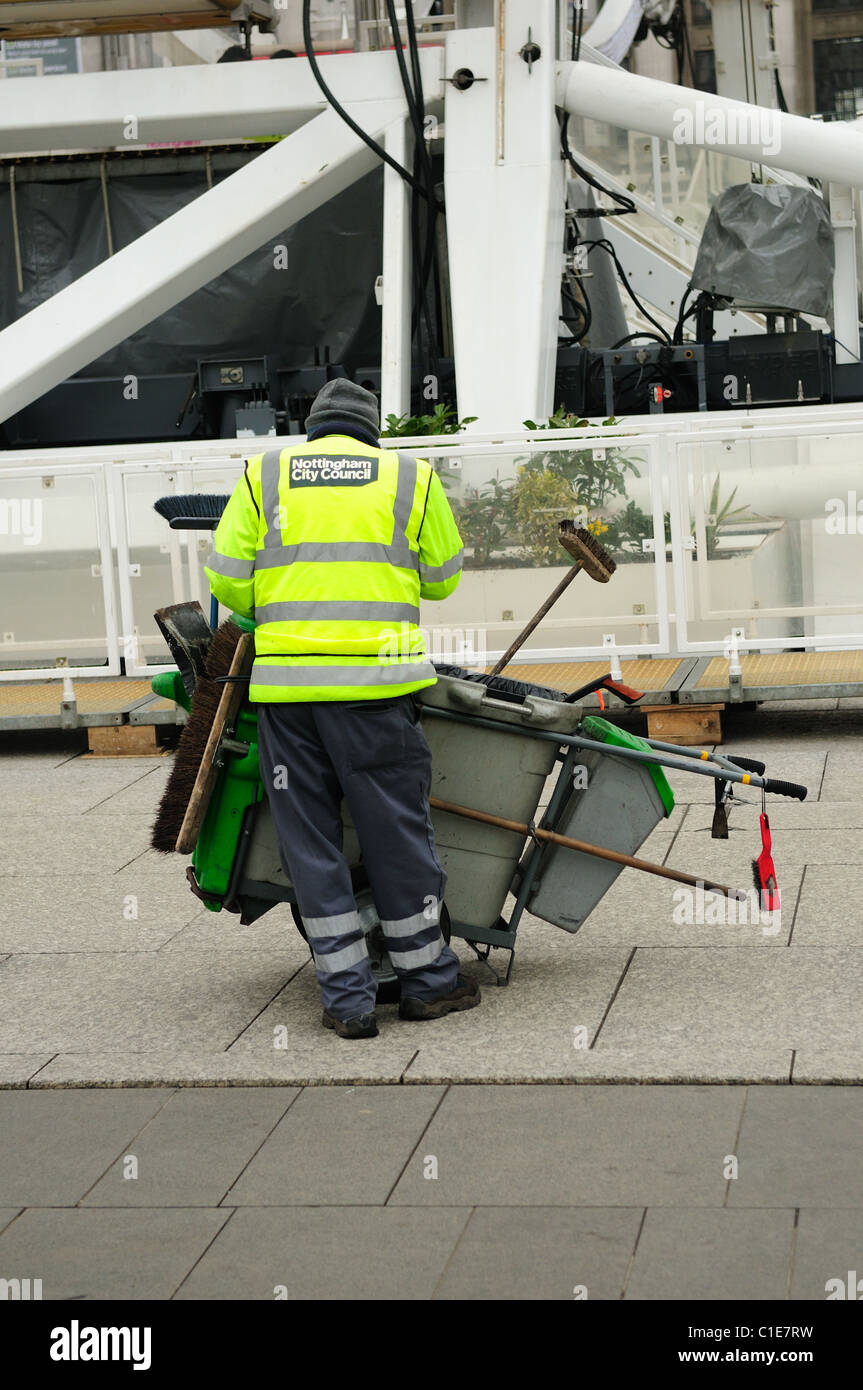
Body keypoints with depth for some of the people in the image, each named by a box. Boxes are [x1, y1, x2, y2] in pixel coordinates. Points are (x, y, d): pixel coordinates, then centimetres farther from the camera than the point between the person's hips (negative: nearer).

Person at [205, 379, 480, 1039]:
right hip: (375, 679, -1)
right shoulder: (412, 476, 10)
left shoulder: (264, 474, 11)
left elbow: (227, 580, 6)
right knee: (396, 829, 8)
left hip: (284, 681, 1)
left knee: (310, 837, 8)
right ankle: (428, 979, 19)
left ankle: (347, 996, 10)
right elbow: (443, 577, 15)